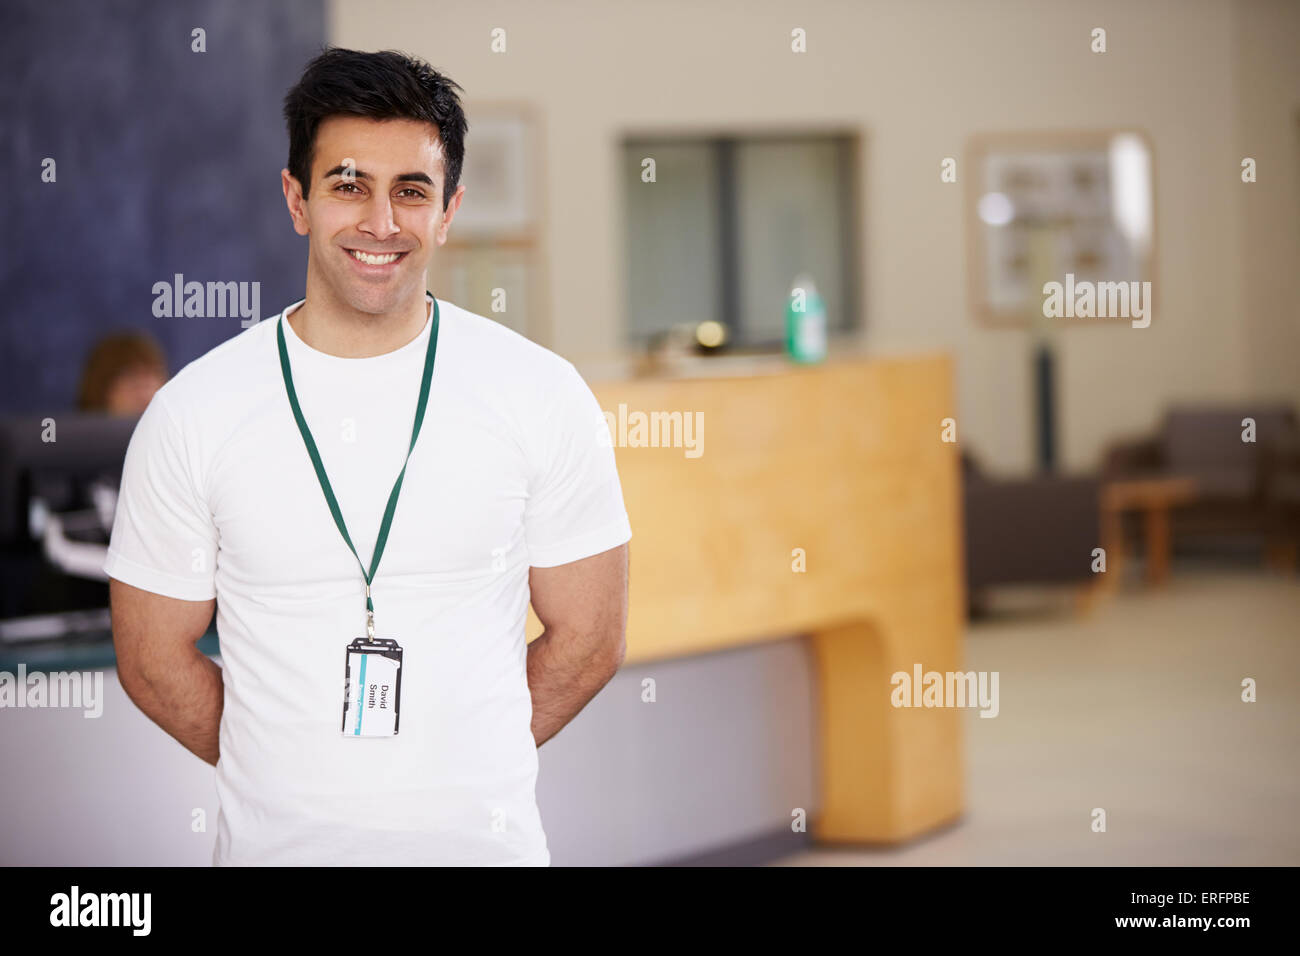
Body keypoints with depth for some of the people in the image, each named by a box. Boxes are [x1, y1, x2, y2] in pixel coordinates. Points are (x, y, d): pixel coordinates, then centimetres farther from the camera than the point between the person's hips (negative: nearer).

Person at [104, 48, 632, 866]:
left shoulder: (542, 395, -5)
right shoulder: (193, 414, -5)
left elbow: (587, 638, 1)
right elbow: (154, 658, 2)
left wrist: (457, 769, -1)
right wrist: (293, 775, 2)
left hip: (483, 838, 0)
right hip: (277, 841, 0)